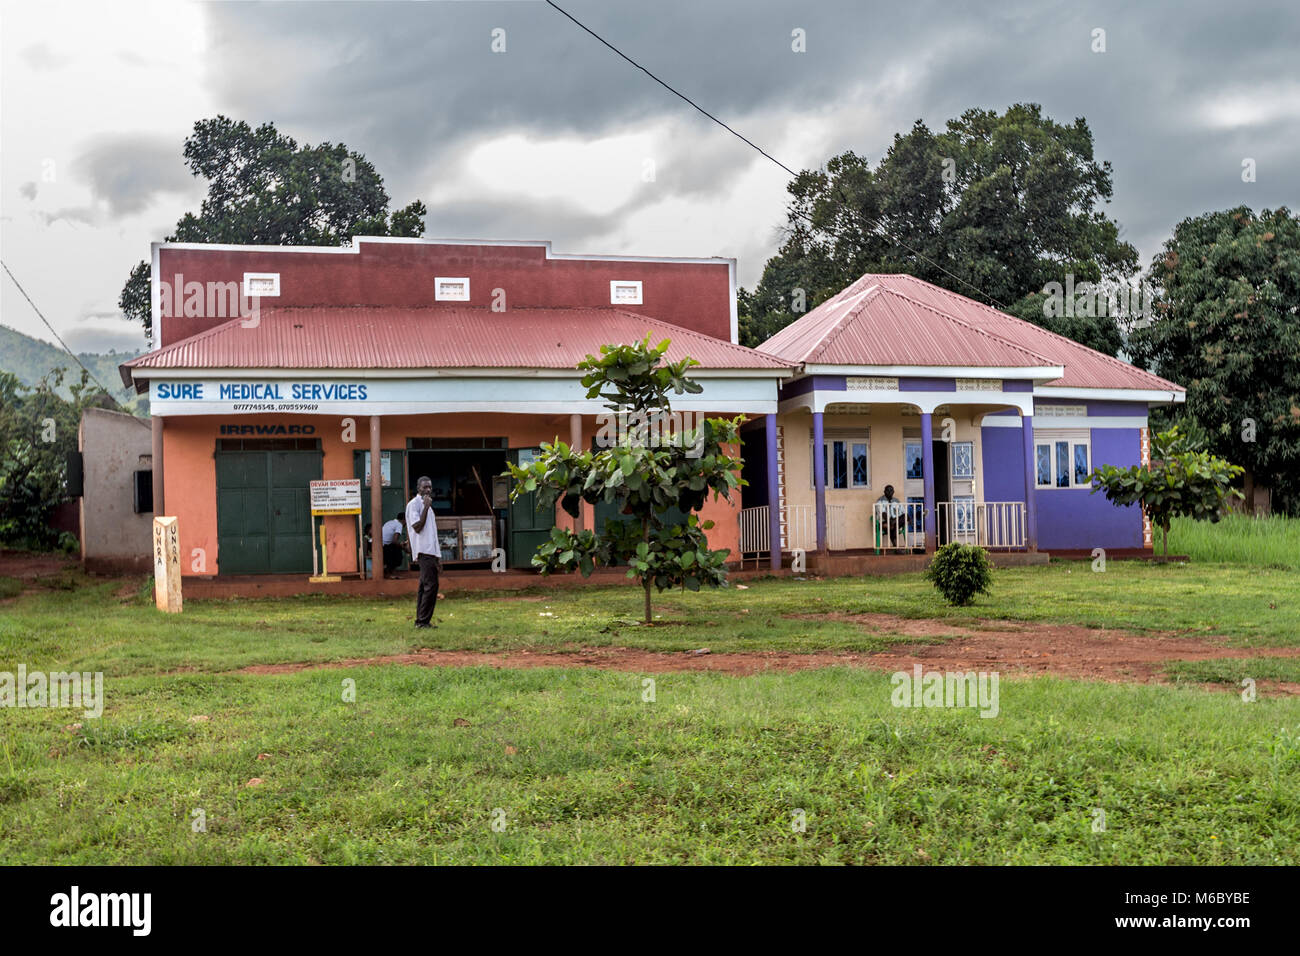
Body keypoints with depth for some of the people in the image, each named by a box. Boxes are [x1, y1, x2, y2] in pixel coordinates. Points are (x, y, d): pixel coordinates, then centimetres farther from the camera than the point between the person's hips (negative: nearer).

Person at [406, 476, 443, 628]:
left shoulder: (427, 505, 22)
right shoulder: (414, 504, -5)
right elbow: (417, 527, -17)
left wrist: (438, 557, 21)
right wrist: (426, 507, -16)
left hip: (431, 552, 9)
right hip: (423, 551, -9)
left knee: (425, 586, 9)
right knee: (431, 585, -13)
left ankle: (420, 621, 11)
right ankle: (423, 620, -10)